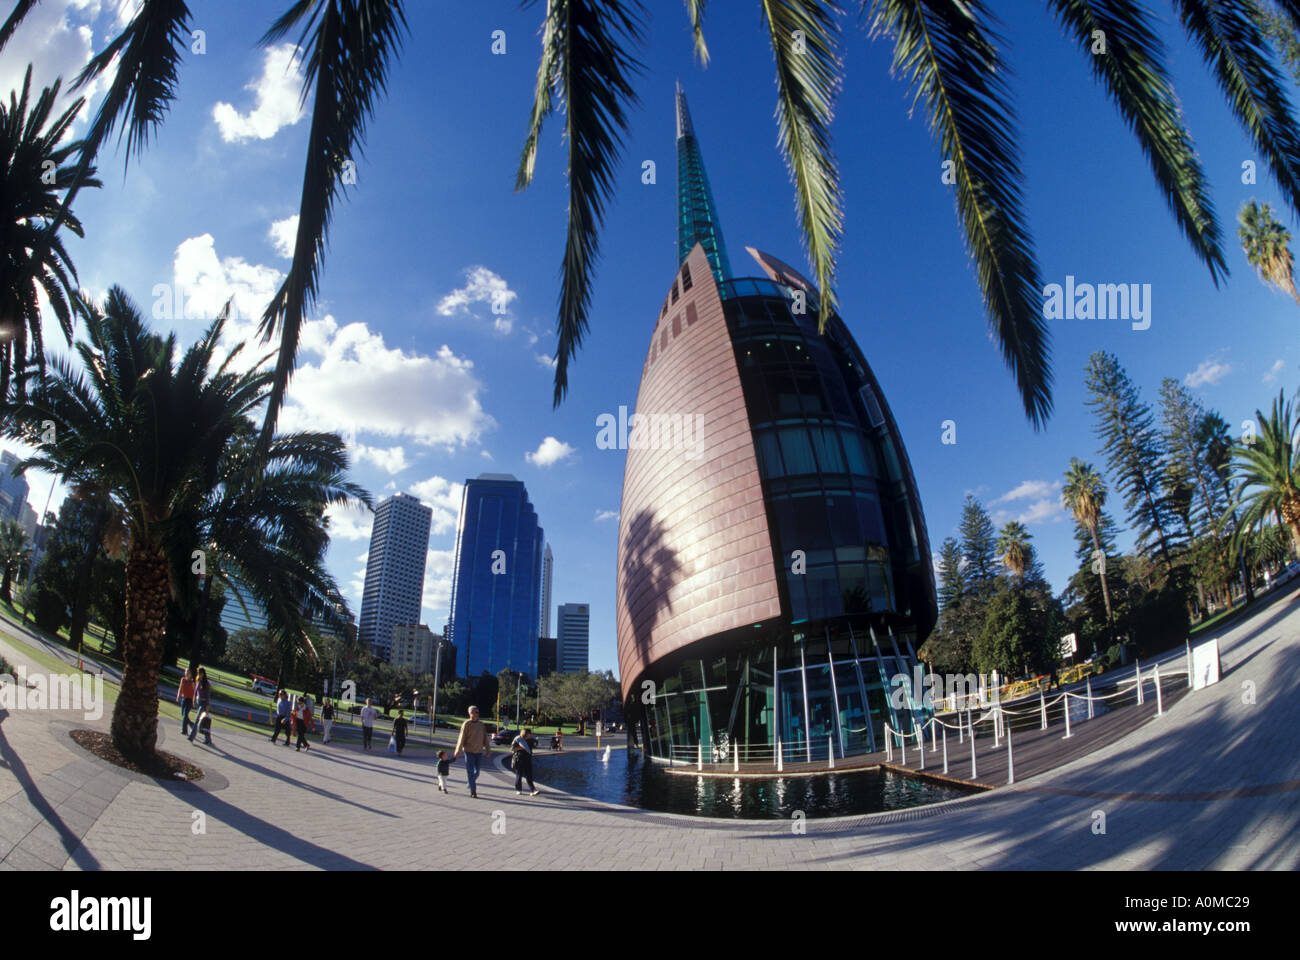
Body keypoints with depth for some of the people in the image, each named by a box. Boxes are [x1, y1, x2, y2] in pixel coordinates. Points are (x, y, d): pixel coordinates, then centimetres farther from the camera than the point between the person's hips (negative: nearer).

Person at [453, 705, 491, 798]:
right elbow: (461, 739, -6)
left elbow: (485, 739, 10)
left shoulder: (482, 724, 7)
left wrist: (488, 750, 7)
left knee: (477, 771, 7)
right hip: (469, 751, -4)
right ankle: (473, 791, -1)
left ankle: (471, 783, 33)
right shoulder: (466, 724, -7)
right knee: (470, 771, -4)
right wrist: (458, 752, -7)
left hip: (479, 751, 4)